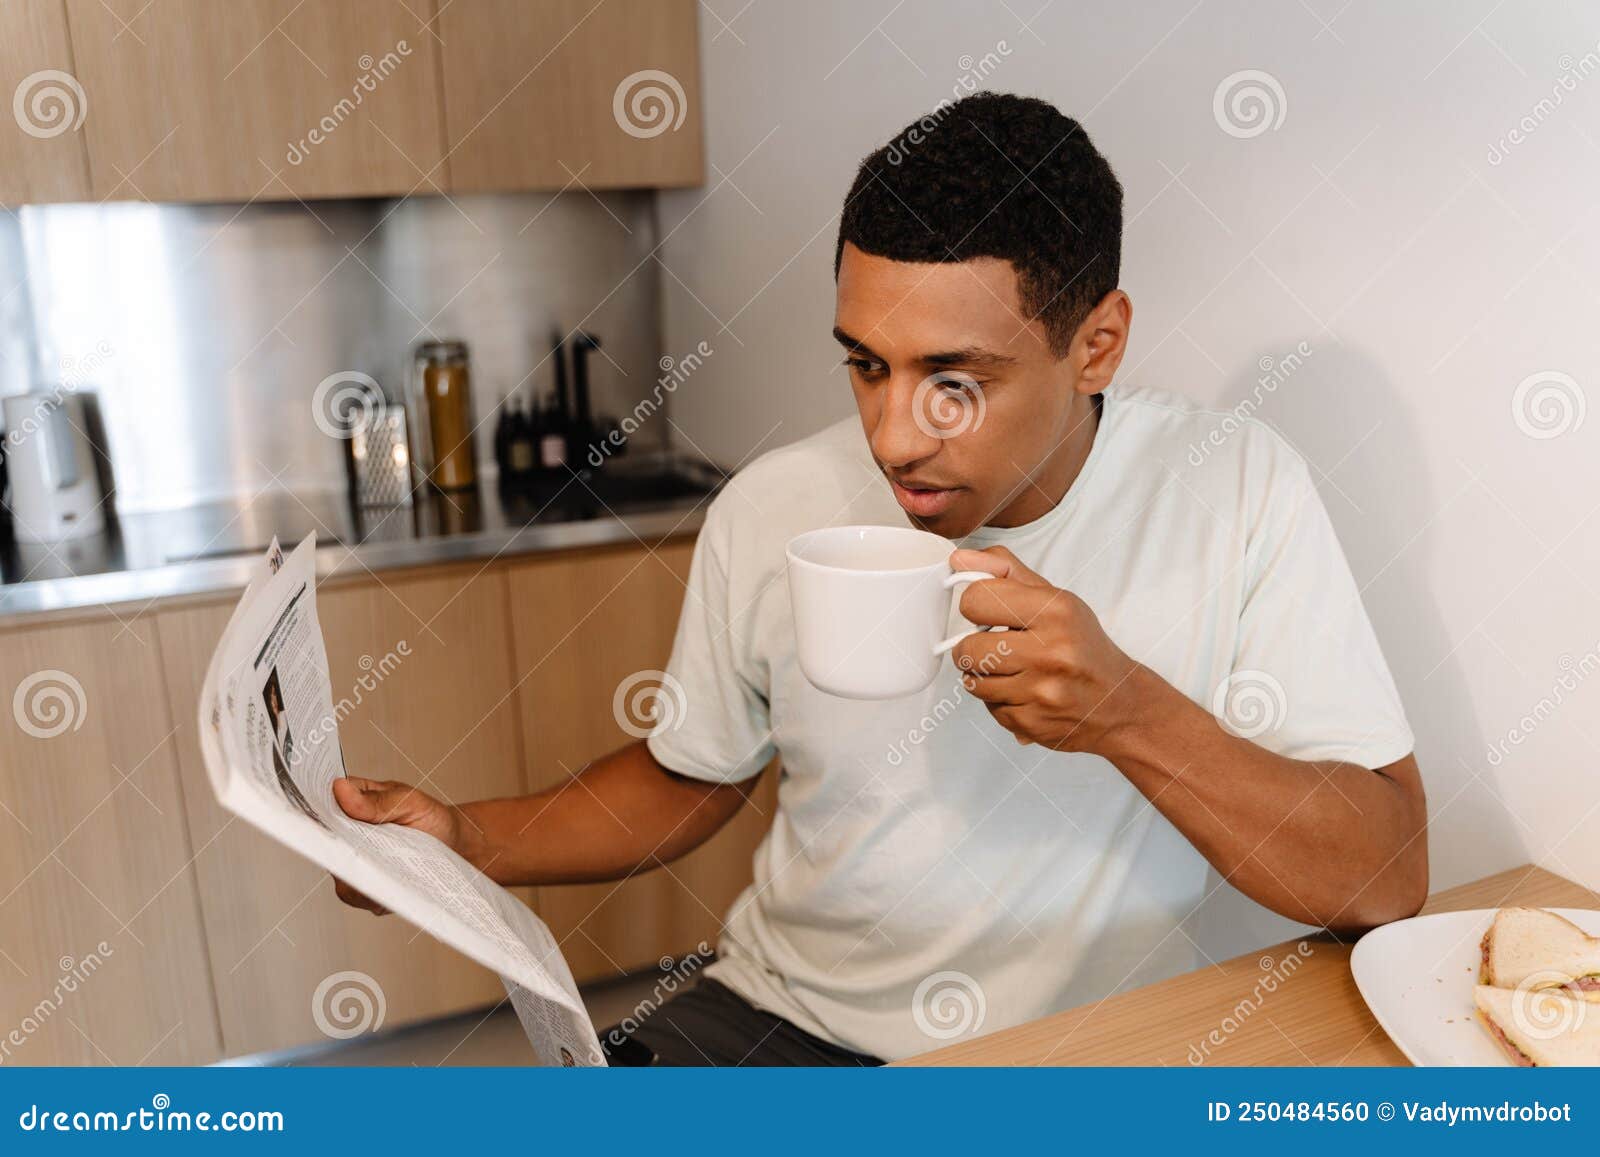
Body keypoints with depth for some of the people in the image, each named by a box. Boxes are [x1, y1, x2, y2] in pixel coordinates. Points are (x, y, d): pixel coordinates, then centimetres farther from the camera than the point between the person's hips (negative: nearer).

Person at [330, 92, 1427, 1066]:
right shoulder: (770, 510, -6)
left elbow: (1386, 883, -13)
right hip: (785, 1018, 1)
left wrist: (1131, 714, -28)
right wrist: (468, 839, -5)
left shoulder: (1235, 490, -12)